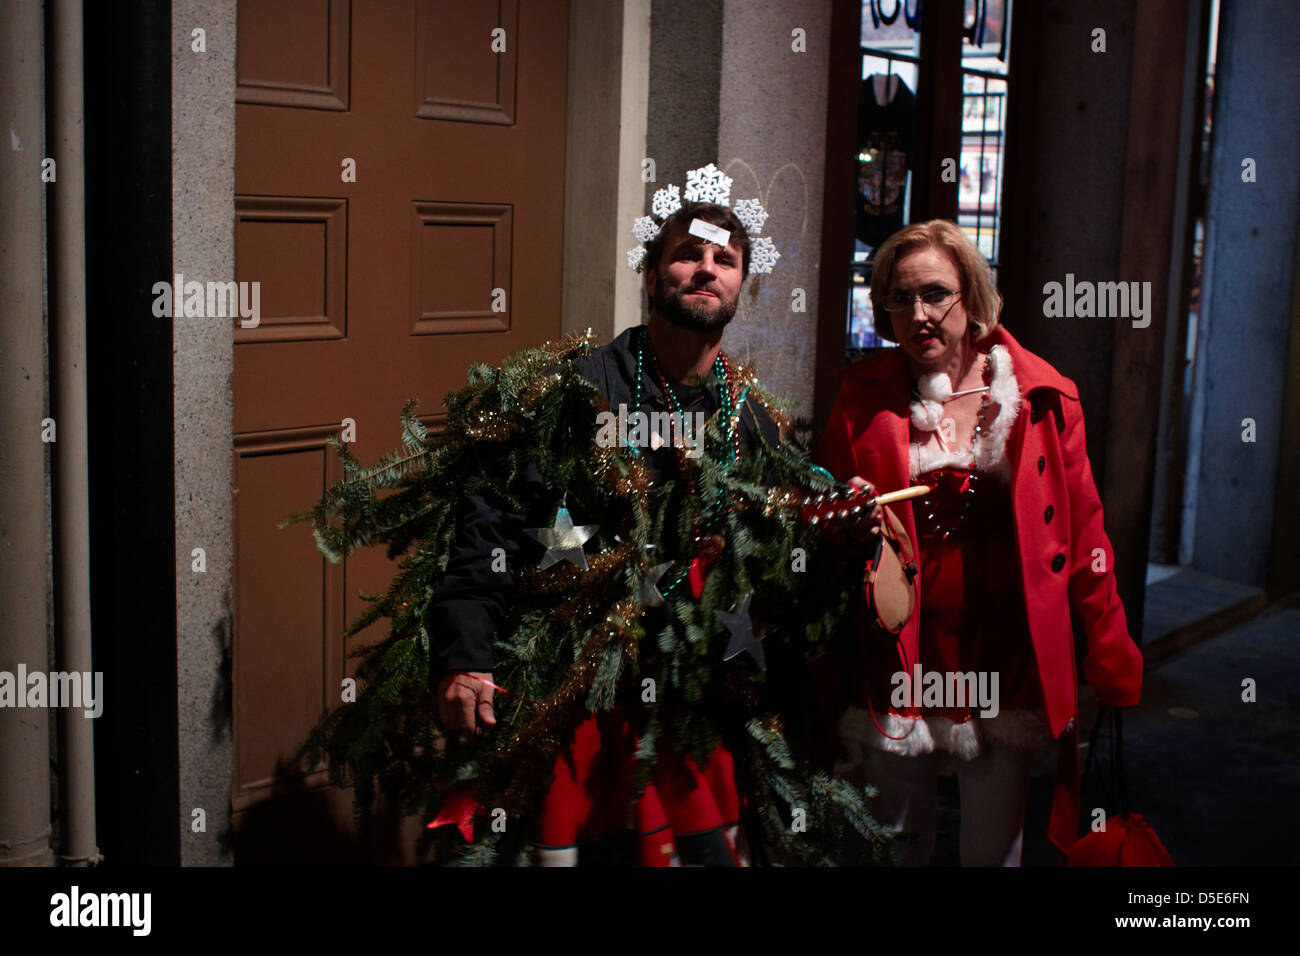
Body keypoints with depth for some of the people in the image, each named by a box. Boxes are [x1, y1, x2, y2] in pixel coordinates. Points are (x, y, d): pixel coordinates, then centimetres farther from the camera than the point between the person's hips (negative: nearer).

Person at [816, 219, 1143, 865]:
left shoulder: (1042, 396, -1)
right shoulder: (863, 397, 1)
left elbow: (1083, 533, 1)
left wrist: (1113, 667, -1)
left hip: (1006, 666, 0)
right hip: (898, 663, 1)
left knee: (994, 849, 11)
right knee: (897, 846, 13)